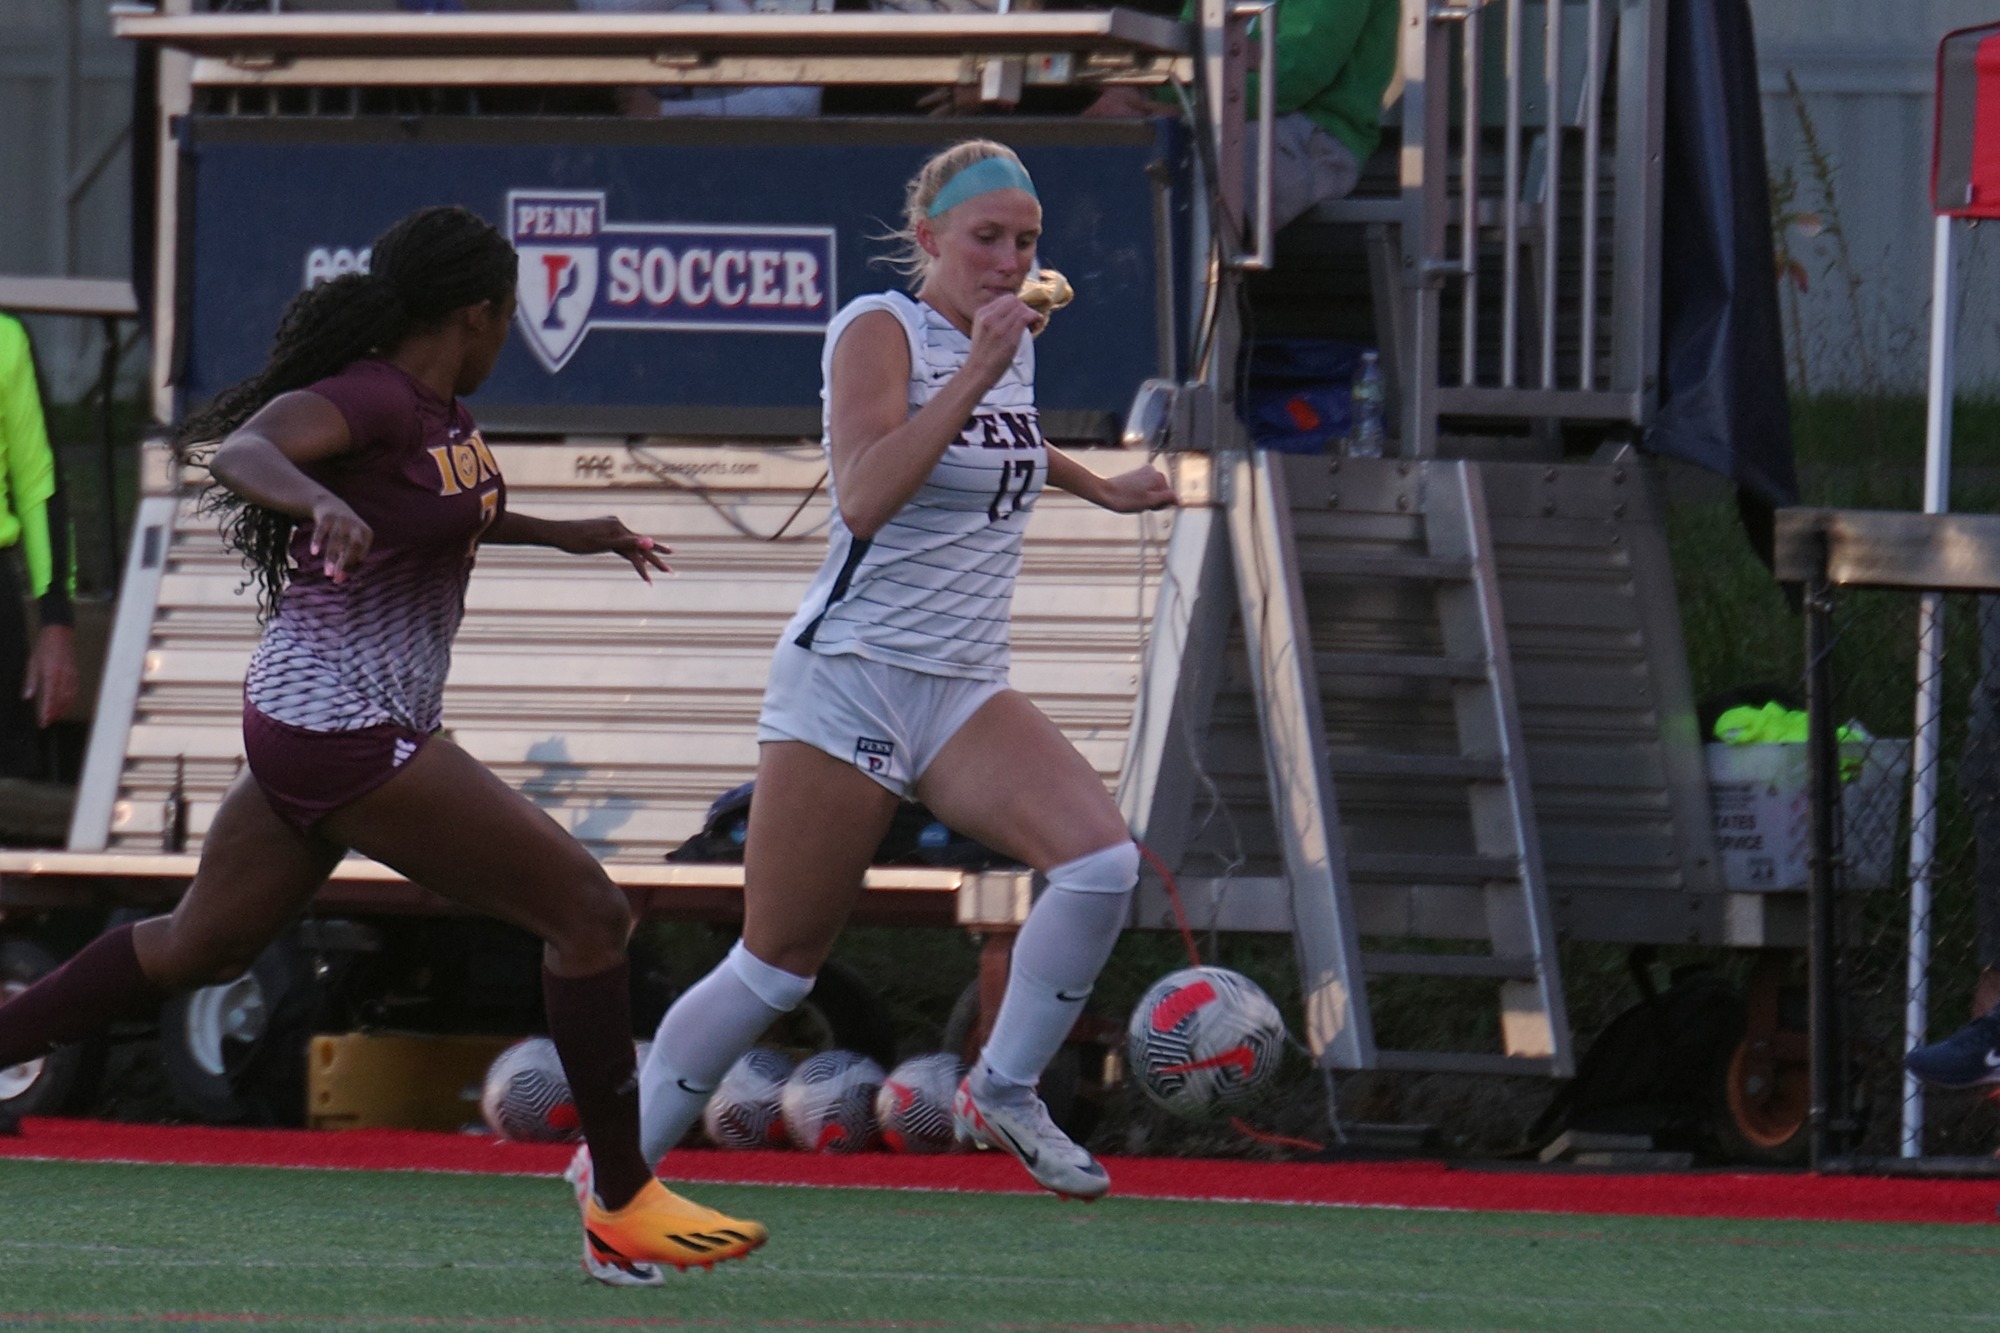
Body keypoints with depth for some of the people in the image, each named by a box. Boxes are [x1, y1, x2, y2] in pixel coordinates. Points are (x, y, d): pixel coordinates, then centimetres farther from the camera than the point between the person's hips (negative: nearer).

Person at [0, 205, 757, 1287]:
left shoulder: (439, 405, 8)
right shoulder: (368, 400, -19)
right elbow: (240, 449, -38)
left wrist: (560, 536, 29)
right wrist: (320, 501, -57)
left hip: (304, 715, 10)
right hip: (348, 737, -10)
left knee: (198, 947, 22)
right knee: (589, 914, -7)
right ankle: (623, 1213, -2)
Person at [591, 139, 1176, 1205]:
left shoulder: (1012, 337, 11)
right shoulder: (880, 329, -11)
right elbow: (865, 499, -27)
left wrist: (1095, 485, 36)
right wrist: (977, 372, -30)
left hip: (966, 695, 6)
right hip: (849, 683, -6)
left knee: (1103, 858, -19)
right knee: (777, 966, -3)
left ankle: (1003, 1093, -2)